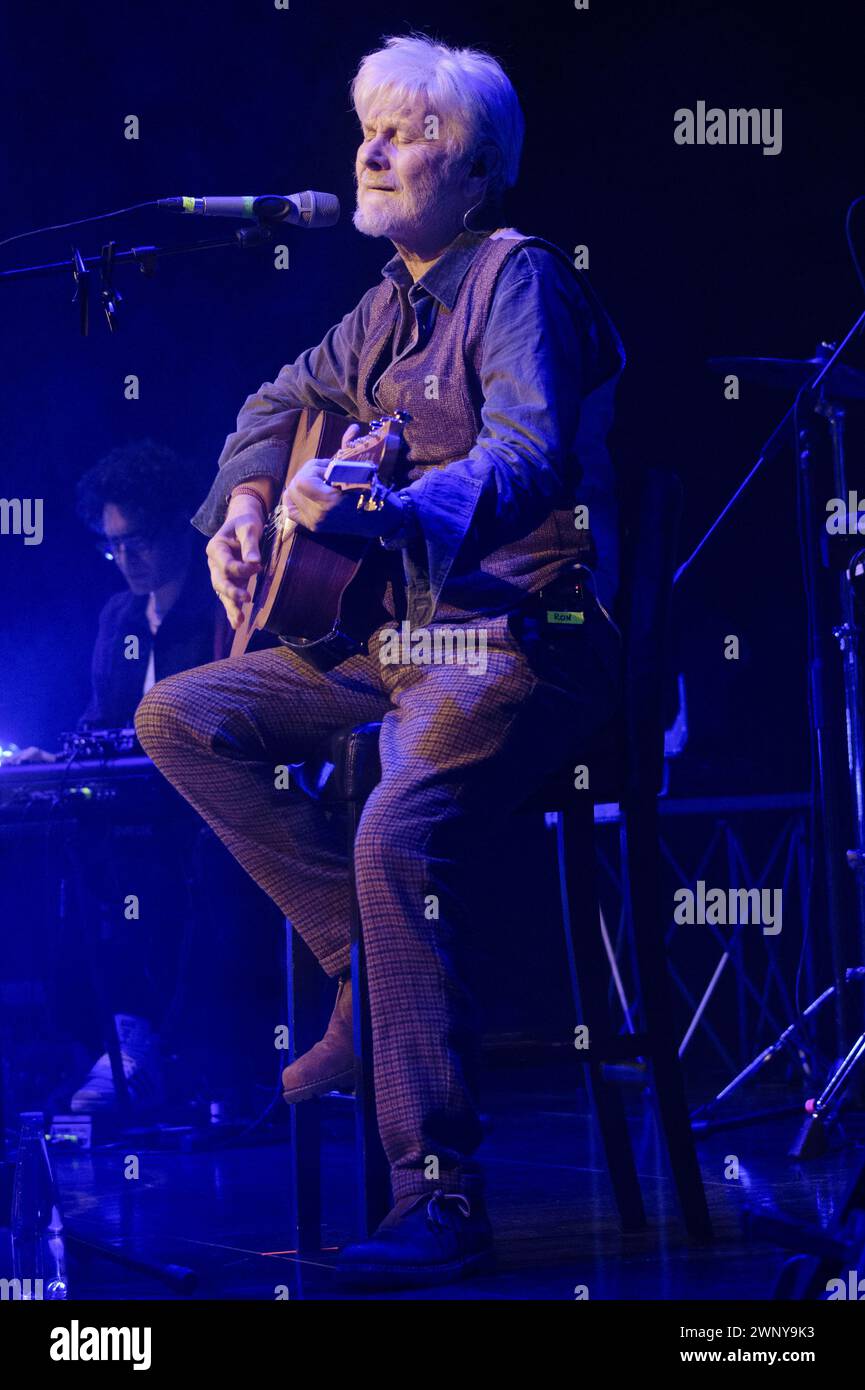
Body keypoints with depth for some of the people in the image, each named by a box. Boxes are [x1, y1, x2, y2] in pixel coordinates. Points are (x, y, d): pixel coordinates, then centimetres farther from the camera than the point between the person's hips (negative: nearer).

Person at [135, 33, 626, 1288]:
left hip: (516, 635, -10)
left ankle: (441, 1203, -30)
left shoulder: (517, 274, -10)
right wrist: (244, 509, 12)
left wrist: (384, 512, -43)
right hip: (391, 633, 10)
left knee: (399, 834, -33)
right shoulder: (395, 300, 16)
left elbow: (528, 457, -26)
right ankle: (373, 972, -1)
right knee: (179, 718, 1)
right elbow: (283, 403, 33)